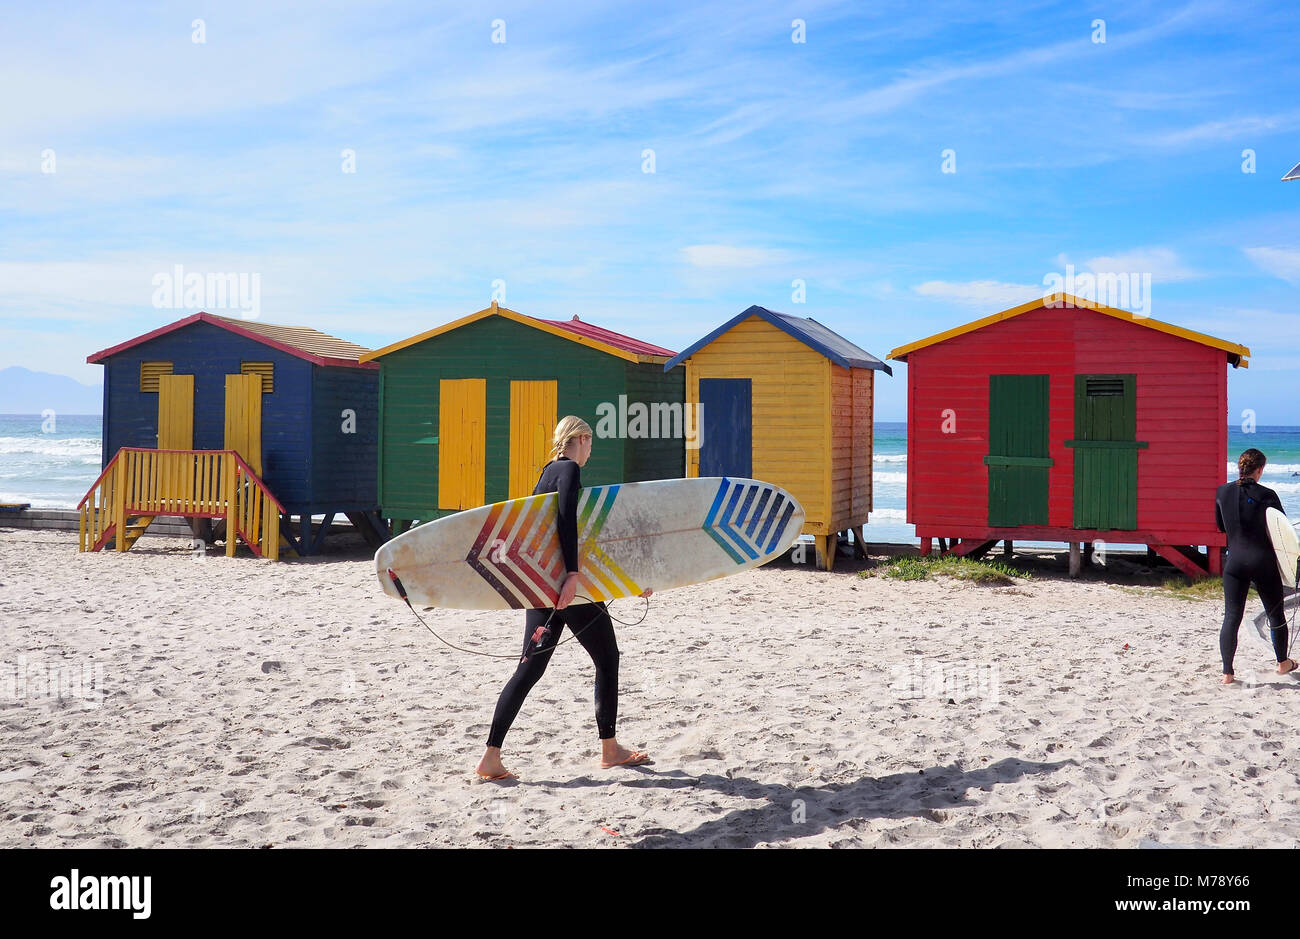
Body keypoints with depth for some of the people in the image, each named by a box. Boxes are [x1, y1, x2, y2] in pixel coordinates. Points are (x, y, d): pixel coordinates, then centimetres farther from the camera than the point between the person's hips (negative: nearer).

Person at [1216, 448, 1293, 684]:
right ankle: (1282, 662, 36)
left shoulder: (1222, 492, 0)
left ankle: (1227, 672, -3)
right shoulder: (1267, 495, -10)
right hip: (1263, 562, -2)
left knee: (1231, 618, 3)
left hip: (1235, 562, 2)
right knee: (1275, 614, 18)